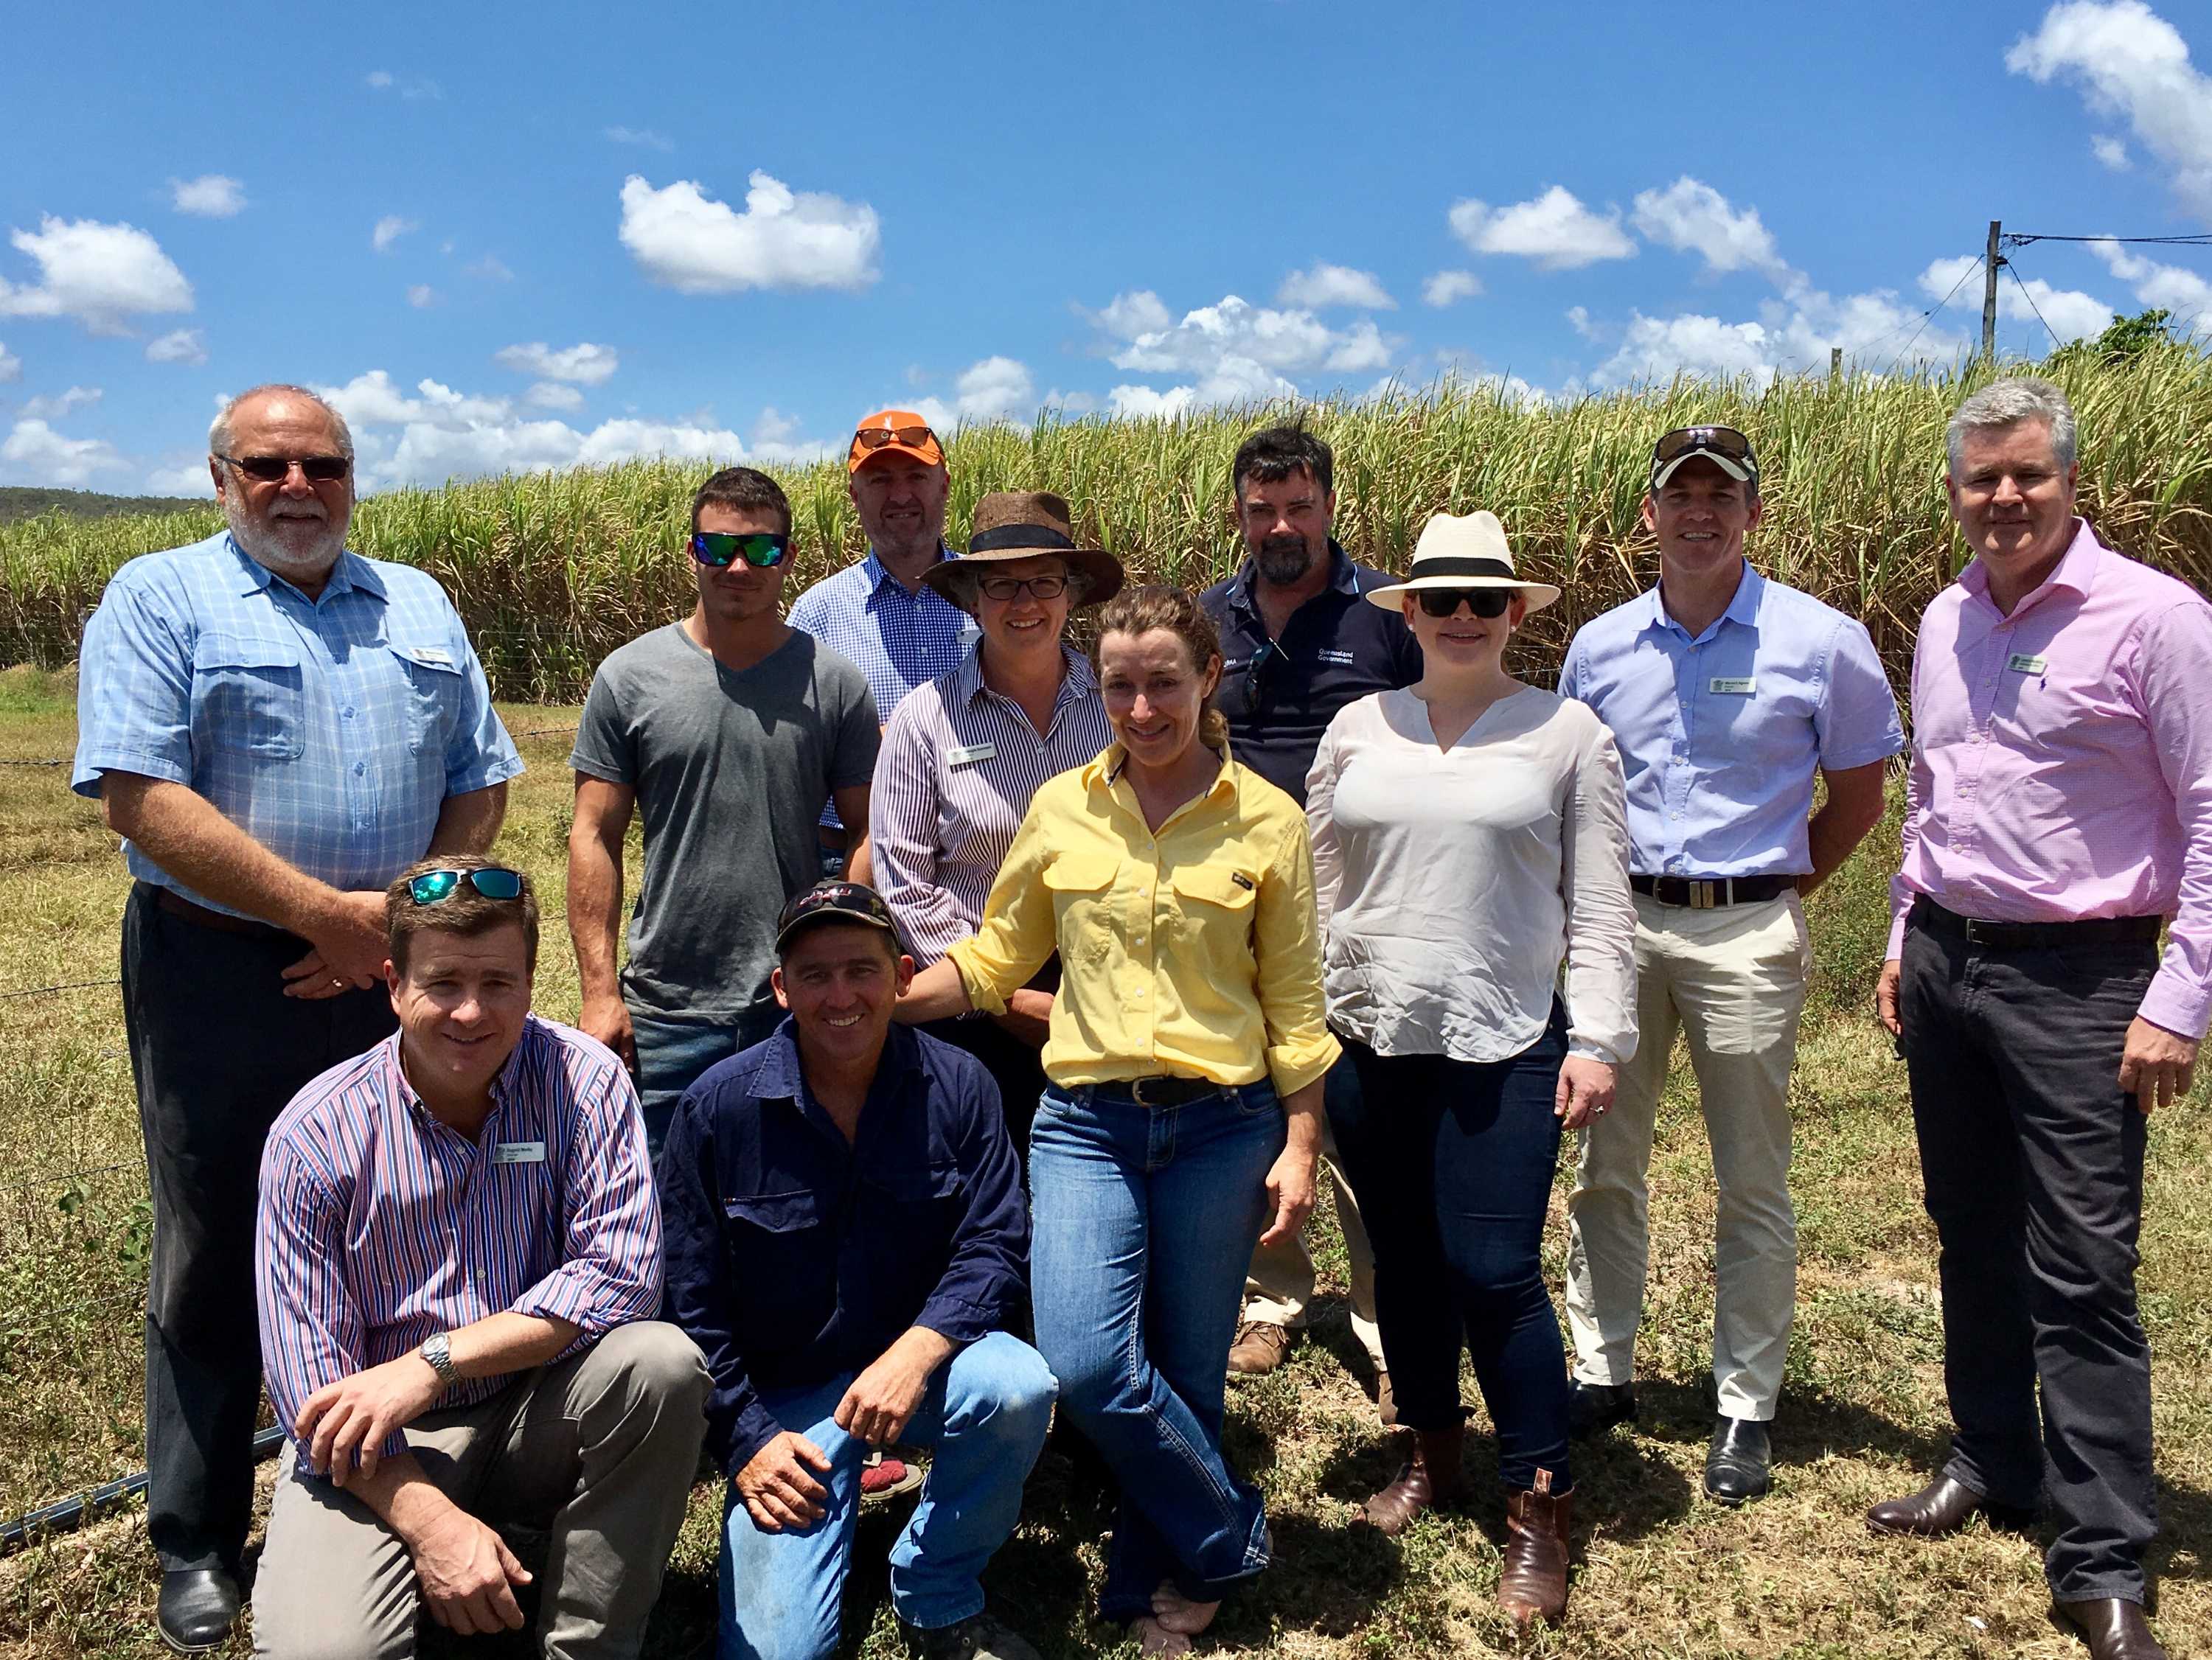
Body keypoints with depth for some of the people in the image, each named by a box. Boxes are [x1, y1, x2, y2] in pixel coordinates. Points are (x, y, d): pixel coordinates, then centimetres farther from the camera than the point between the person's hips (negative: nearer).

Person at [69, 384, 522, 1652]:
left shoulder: (420, 607, 12)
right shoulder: (159, 599, -2)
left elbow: (481, 784, 10)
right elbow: (144, 799, -14)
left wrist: (413, 922, -5)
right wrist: (331, 915, -17)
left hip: (392, 975, 4)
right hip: (218, 975, -3)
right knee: (214, 1260, 8)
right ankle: (198, 1543, 25)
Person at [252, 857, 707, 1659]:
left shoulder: (583, 1081, -9)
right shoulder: (314, 1137, -11)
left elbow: (620, 1272, -17)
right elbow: (309, 1383, -11)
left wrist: (433, 1363, -24)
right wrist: (431, 1522, -22)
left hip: (540, 1407, 2)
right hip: (380, 1448, -1)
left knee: (661, 1363, -28)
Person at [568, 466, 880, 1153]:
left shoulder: (835, 684, 3)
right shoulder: (630, 677, 2)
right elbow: (595, 838, 2)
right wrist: (599, 990, -4)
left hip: (801, 1015, 0)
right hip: (665, 1016, 0)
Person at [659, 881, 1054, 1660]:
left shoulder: (957, 1085, -8)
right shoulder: (717, 1107, -10)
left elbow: (995, 1244, -10)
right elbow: (690, 1298, -4)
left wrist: (916, 1352, -27)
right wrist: (745, 1439, -9)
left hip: (920, 1360, 1)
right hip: (785, 1396, -1)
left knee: (1019, 1387, -33)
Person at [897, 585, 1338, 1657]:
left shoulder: (1266, 821, 0)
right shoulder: (1060, 808, 5)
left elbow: (1294, 1003, 2)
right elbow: (997, 956, 11)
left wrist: (1298, 1149, -1)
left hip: (1222, 1126, -1)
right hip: (1088, 1124, 1)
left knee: (1185, 1376, 8)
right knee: (1087, 1363, -14)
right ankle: (1230, 1537, 13)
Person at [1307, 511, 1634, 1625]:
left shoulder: (1567, 731, 0)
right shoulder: (1358, 728, 7)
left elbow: (1600, 906, 0)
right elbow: (1315, 889, 10)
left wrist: (1597, 1039, -6)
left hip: (1505, 1045, -3)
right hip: (1367, 1043, 3)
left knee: (1496, 1275, -5)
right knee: (1404, 1261, 13)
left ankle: (1539, 1508, 13)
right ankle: (1432, 1452, 34)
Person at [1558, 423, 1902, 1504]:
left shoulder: (1822, 643, -4)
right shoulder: (1599, 646, 5)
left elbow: (1859, 794, 6)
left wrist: (1772, 892, 3)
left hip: (1746, 935, -3)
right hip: (1617, 924, 3)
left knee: (1752, 1184, 5)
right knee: (1603, 1163, 10)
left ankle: (1745, 1411, 19)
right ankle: (1602, 1374, 25)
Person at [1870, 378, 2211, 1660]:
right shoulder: (1944, 623, 9)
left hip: (2076, 980, -6)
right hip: (1944, 963, 6)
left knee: (2083, 1274, -3)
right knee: (1974, 1240, 16)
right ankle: (1994, 1464, 32)